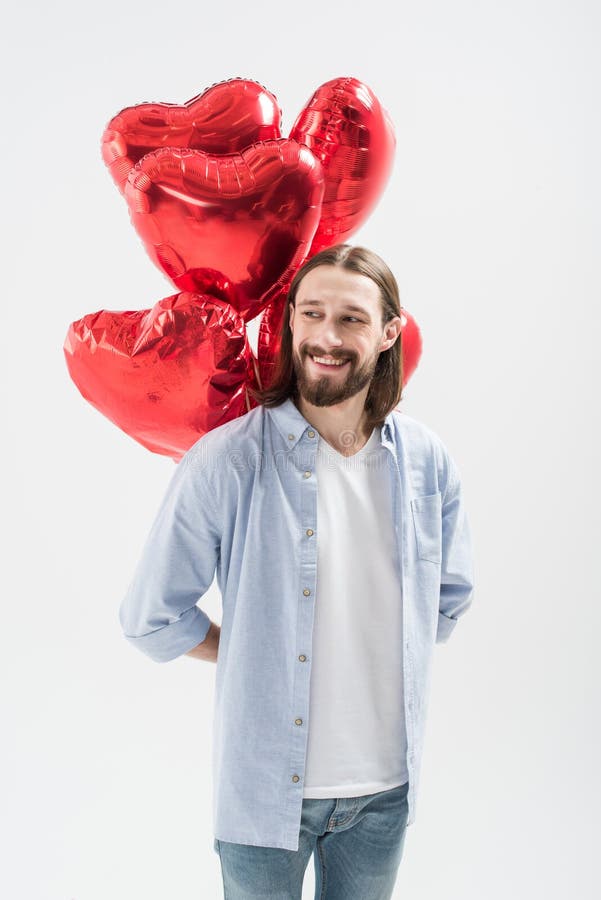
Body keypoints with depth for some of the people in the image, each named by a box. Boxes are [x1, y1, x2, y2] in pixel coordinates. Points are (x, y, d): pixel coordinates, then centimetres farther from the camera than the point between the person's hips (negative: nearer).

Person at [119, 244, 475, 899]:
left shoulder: (428, 461, -4)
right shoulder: (226, 462, -17)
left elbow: (451, 596, 12)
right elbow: (150, 618, -8)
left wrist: (388, 665, 5)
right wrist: (256, 658, -3)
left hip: (387, 784, 3)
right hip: (267, 787, -3)